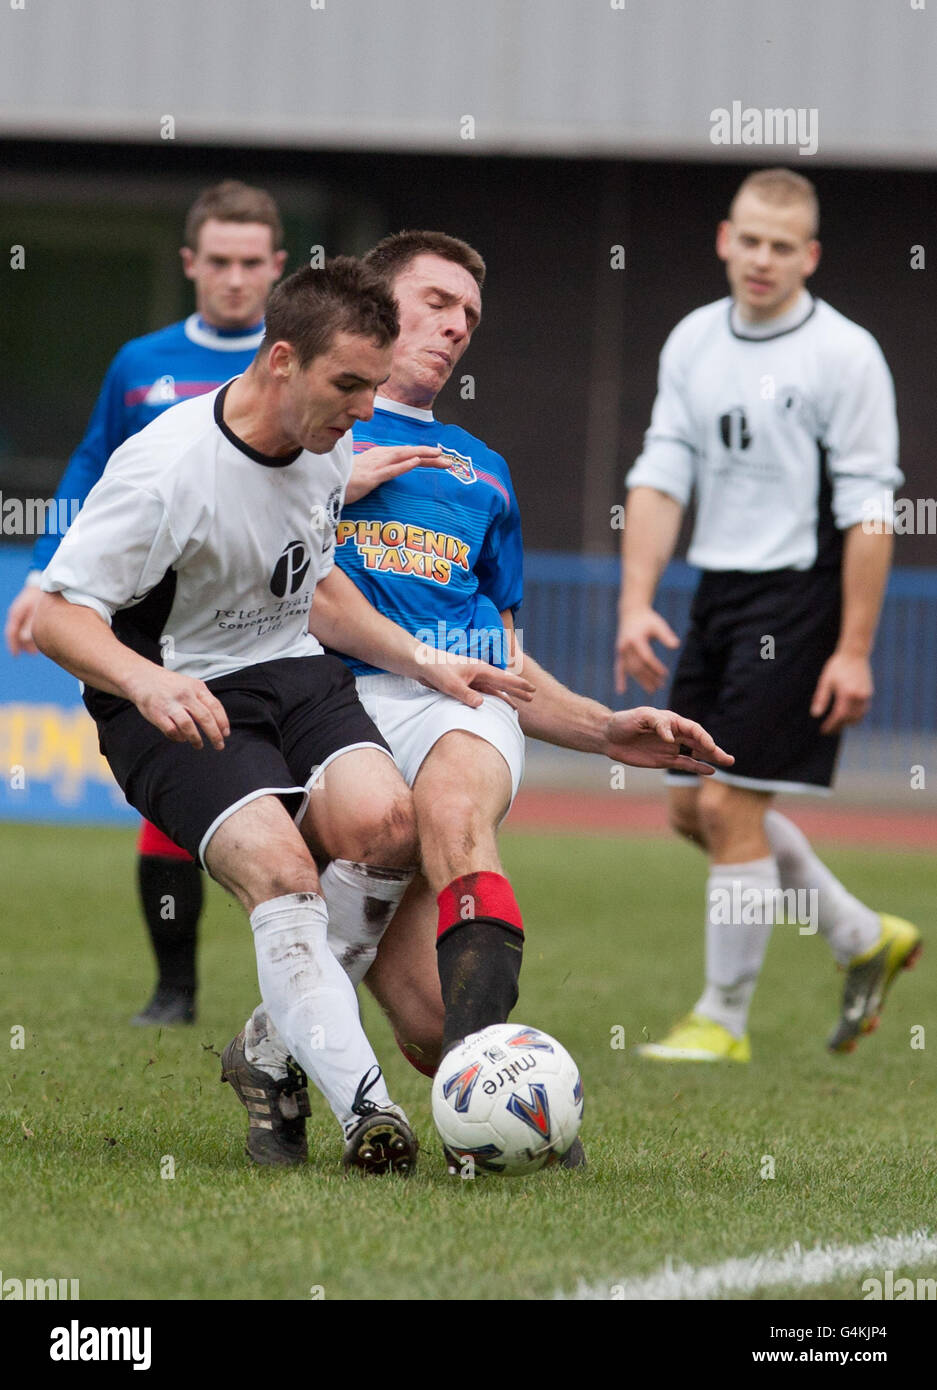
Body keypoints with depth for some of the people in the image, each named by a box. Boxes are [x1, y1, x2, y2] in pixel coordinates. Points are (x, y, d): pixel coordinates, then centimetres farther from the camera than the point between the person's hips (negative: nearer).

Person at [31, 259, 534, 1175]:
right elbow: (55, 614, -19)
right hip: (176, 709, -6)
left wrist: (423, 664, 14)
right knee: (279, 868, -31)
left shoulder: (329, 446, 5)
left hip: (290, 675, 6)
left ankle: (279, 1049, -6)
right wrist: (149, 682, -36)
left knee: (383, 821, -25)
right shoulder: (166, 471, -19)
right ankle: (362, 1107, -35)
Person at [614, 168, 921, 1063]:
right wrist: (636, 604, -4)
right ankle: (863, 940, 27)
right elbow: (660, 477, 8)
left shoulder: (844, 355, -11)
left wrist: (854, 651, -16)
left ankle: (724, 1019, 3)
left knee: (729, 804, -10)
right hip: (716, 590, 7)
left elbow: (868, 511, -12)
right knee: (691, 807, 10)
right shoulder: (693, 342, 8)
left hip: (798, 596, -7)